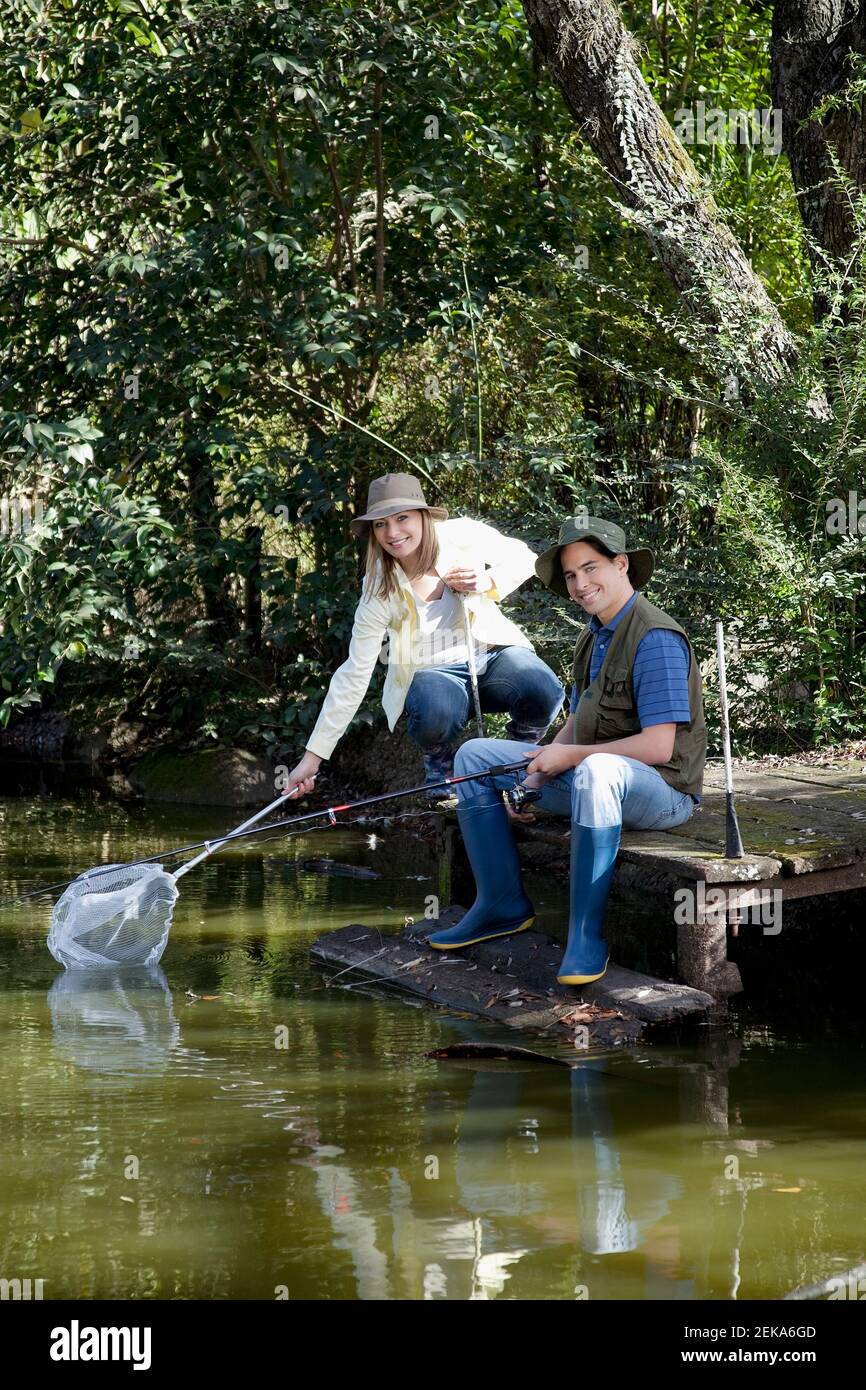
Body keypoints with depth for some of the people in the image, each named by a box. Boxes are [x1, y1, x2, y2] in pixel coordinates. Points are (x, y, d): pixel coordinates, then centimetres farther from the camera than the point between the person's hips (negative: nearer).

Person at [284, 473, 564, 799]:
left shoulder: (460, 535, -15)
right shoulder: (379, 591, -17)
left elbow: (524, 558, 0)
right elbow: (354, 675, -16)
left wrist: (489, 582, -23)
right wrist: (313, 755, -18)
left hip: (492, 652, 2)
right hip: (432, 673, -1)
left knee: (544, 694, -30)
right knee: (435, 714, -37)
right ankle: (441, 766, 1)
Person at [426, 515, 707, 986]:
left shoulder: (655, 638, -19)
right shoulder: (592, 638, 10)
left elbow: (658, 747, -25)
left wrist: (569, 756, -17)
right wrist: (536, 777, 1)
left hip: (663, 791, -10)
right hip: (592, 780, 10)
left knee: (596, 772, -44)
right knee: (474, 756, 9)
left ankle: (586, 935, -34)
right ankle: (502, 903, 9)